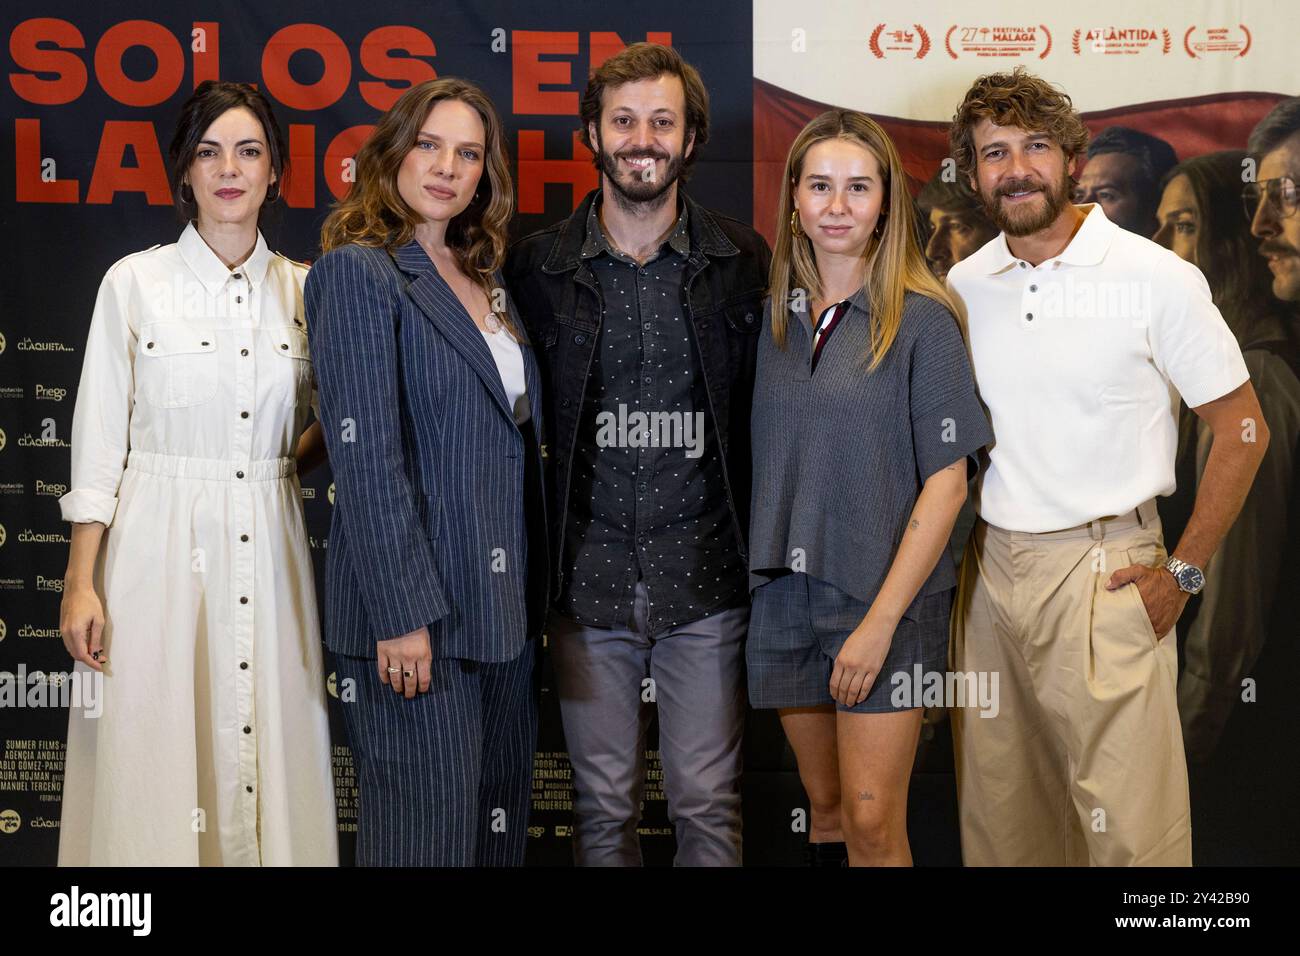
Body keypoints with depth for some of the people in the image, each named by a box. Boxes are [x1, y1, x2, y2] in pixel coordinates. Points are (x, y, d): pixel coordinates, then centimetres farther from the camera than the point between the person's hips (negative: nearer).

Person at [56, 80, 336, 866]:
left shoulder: (303, 289, 6)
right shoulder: (135, 282, -1)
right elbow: (99, 444, -1)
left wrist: (292, 461, -3)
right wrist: (81, 583, -6)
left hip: (267, 553, 2)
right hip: (159, 549, -2)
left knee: (269, 756, 4)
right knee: (156, 766, 1)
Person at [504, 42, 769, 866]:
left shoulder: (744, 260, 2)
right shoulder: (538, 266, 2)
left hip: (706, 579, 0)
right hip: (588, 578, 1)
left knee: (709, 802, 7)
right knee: (604, 805, 11)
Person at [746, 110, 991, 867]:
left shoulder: (922, 319, -8)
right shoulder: (773, 315, 6)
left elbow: (946, 482, -11)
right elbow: (763, 465, 11)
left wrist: (881, 620, -15)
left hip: (885, 600, -4)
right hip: (784, 594, 4)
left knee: (872, 824, -4)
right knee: (825, 806, 13)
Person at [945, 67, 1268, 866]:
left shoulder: (1157, 279, -7)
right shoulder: (962, 287, 7)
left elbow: (1243, 428, -3)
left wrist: (1183, 572, -7)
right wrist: (946, 559, 9)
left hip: (1102, 573, -5)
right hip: (989, 568, 5)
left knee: (1129, 826, -6)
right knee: (997, 814, 13)